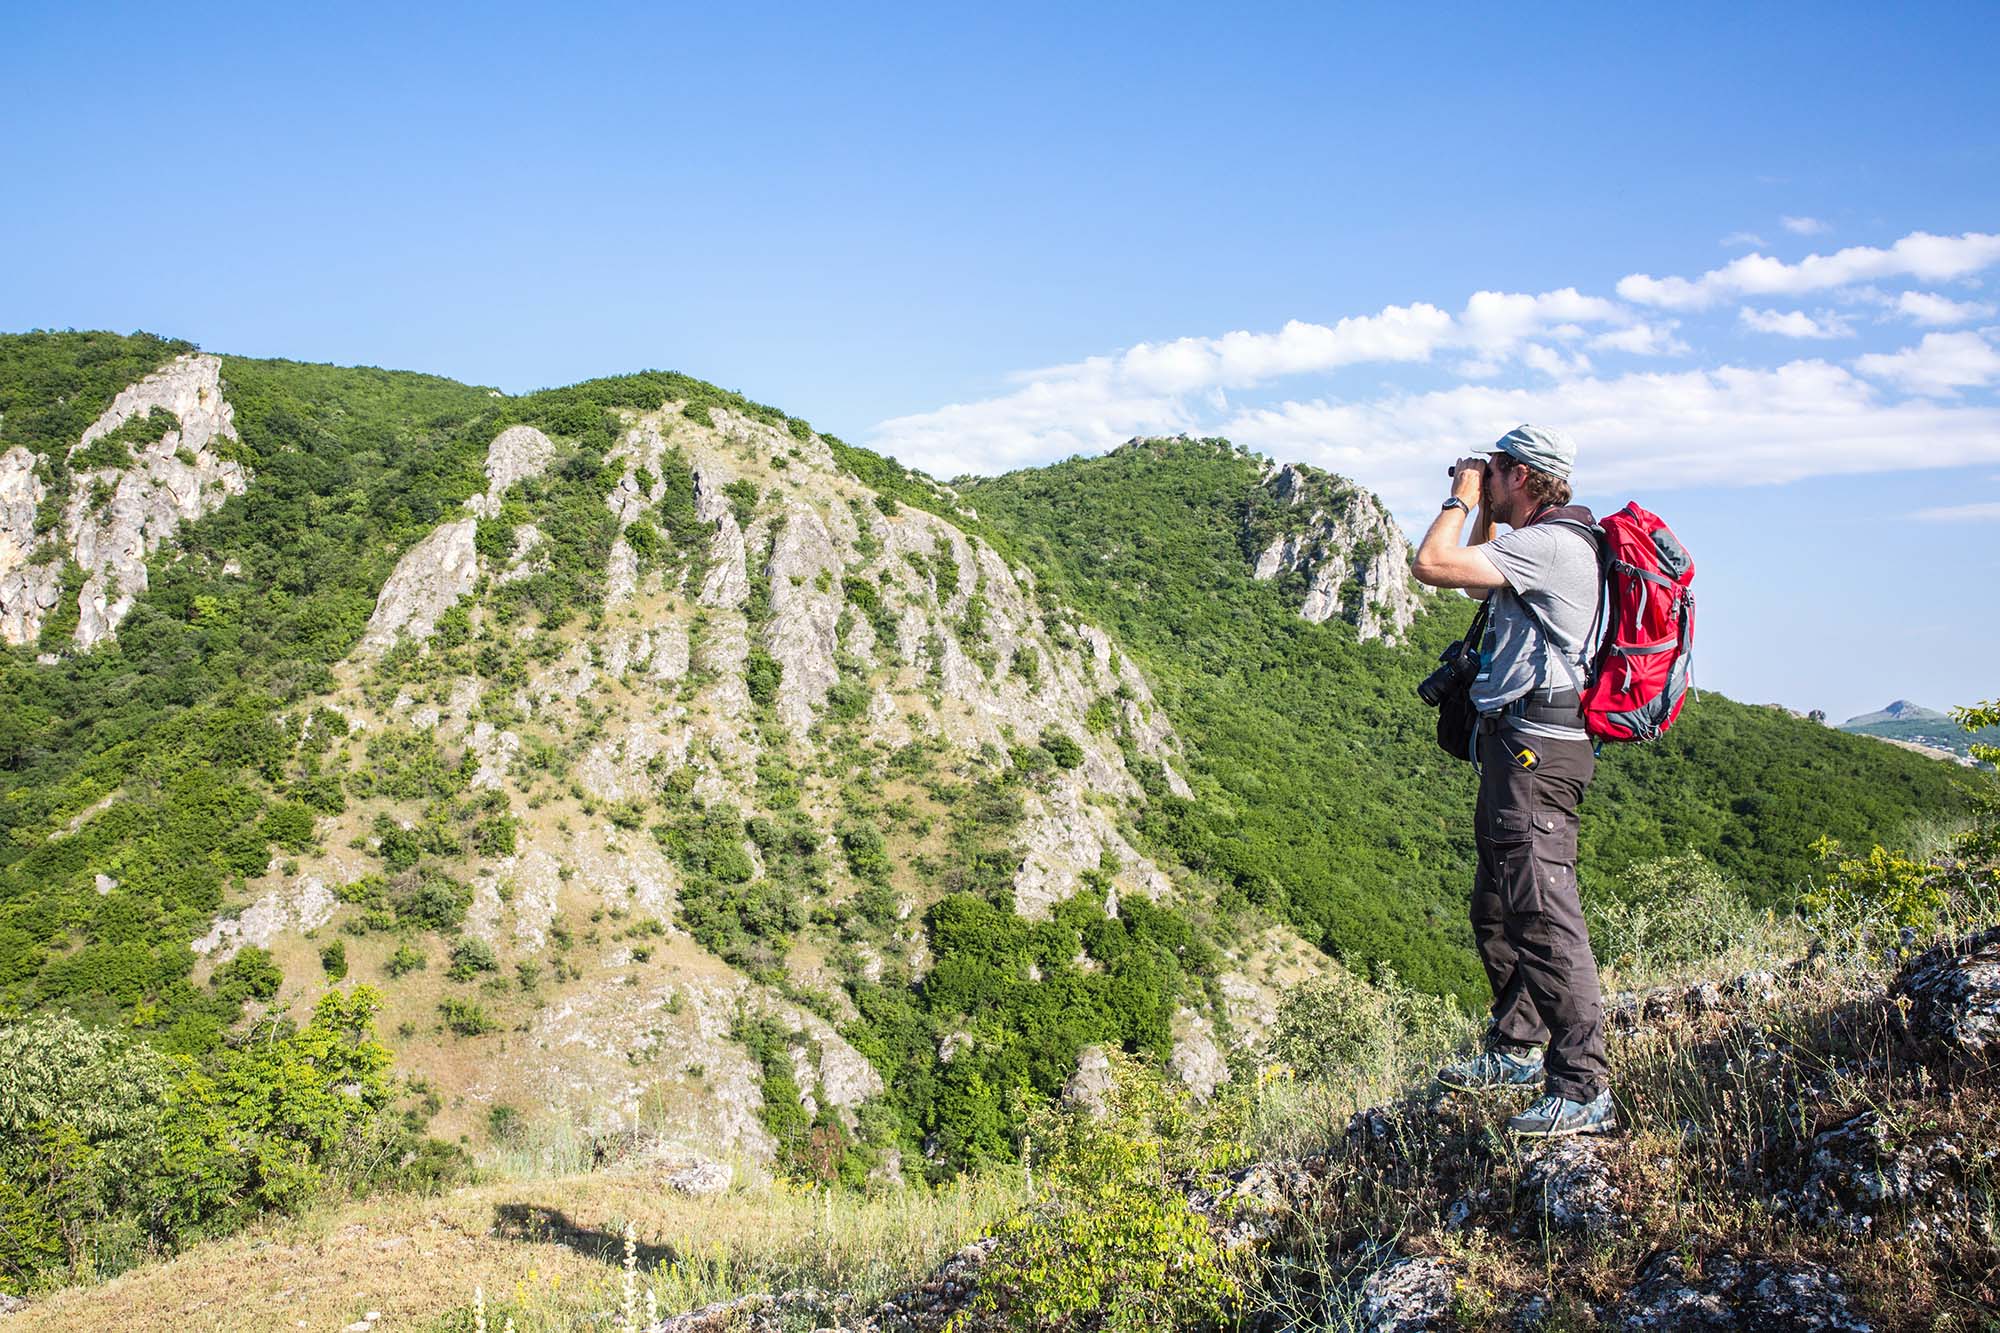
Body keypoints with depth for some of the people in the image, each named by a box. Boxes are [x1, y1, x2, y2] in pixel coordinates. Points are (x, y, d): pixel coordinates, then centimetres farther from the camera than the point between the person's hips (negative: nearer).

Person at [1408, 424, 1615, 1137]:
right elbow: (1478, 582, 38)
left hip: (1536, 748, -11)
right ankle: (1515, 1050, 33)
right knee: (1497, 909, 20)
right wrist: (1483, 516, 23)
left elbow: (1430, 565, -23)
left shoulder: (1550, 545, -16)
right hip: (1515, 745, 11)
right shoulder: (1538, 544, 18)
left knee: (1543, 915, -14)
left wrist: (1462, 499, -5)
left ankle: (1583, 1091, -13)